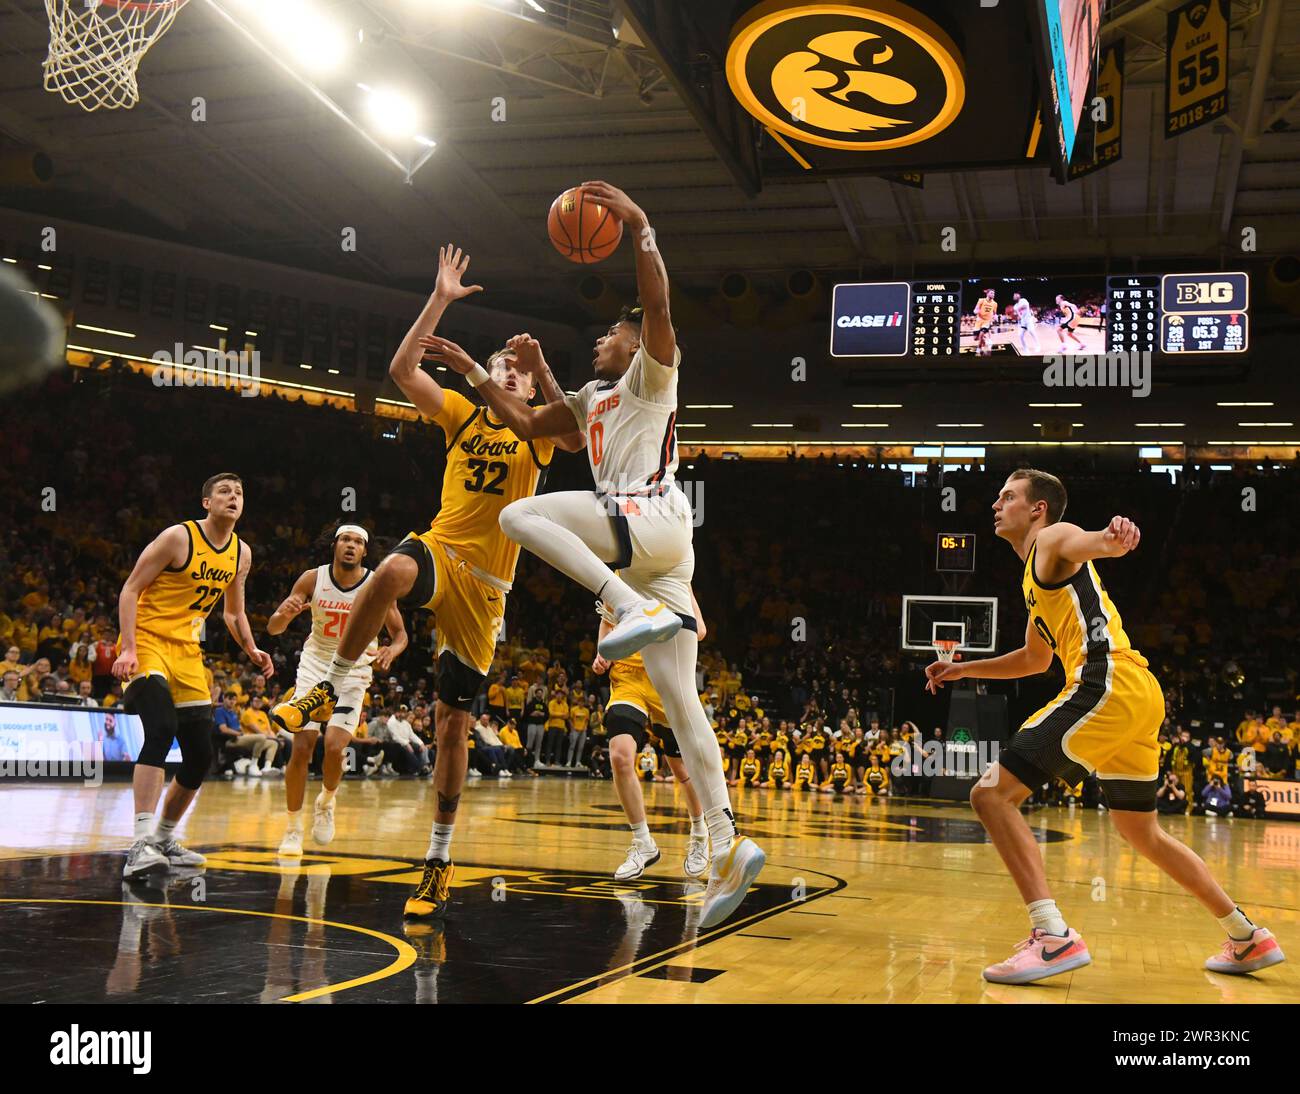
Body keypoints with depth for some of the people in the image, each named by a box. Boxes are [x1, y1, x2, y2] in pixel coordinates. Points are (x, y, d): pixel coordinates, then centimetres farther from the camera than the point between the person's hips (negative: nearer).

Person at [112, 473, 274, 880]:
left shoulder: (241, 554, 8)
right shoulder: (178, 537, -12)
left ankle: (164, 838, 24)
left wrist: (252, 650, 5)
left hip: (188, 650, 7)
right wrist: (128, 648, -22)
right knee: (161, 730, -29)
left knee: (200, 757, 4)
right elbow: (130, 590, -11)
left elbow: (233, 611, 22)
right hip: (147, 639, -7)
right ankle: (141, 845, -33)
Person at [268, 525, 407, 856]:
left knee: (334, 747, -16)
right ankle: (292, 829, 8)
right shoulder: (312, 578, -8)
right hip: (315, 665, 1)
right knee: (301, 748, -7)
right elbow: (273, 628, -7)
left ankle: (326, 802, 16)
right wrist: (285, 613, -31)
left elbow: (400, 633, 0)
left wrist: (391, 651, -23)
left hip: (354, 671, -1)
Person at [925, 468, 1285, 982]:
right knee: (1143, 833, 23)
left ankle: (1053, 937, -22)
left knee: (992, 793, -13)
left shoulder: (1052, 538, 3)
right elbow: (1036, 658, 42)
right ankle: (1250, 938, 31)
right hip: (1138, 697, 10)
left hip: (1107, 684, -10)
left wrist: (1112, 536, -47)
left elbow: (1084, 542, -24)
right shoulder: (1035, 576, 30)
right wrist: (964, 669, 38)